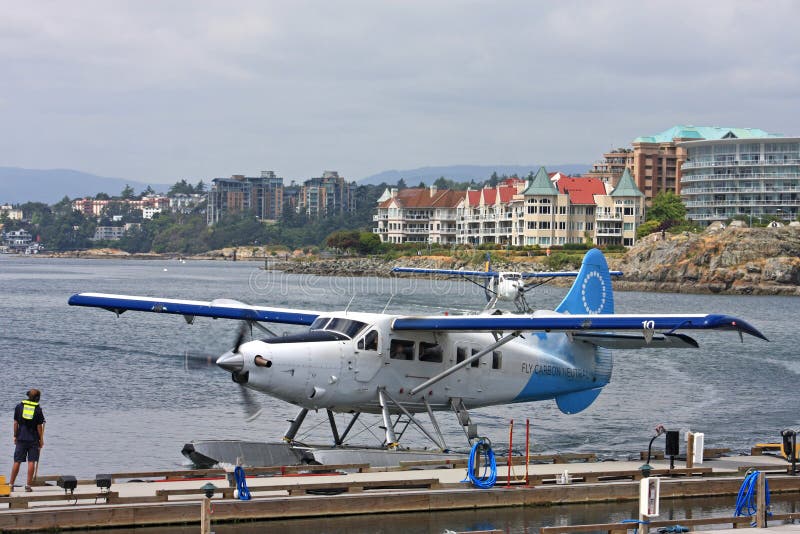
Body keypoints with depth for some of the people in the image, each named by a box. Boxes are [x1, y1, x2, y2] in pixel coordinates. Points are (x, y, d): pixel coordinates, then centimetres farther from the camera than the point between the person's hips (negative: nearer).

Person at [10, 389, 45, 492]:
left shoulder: (19, 407, 2)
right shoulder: (38, 410, -4)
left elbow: (15, 423, 4)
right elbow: (39, 426, -3)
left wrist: (15, 436, 12)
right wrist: (41, 440, 5)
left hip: (21, 438, 2)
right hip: (34, 440, -2)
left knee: (17, 462, 6)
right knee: (31, 462, 1)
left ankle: (11, 485, 9)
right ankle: (28, 485, -2)